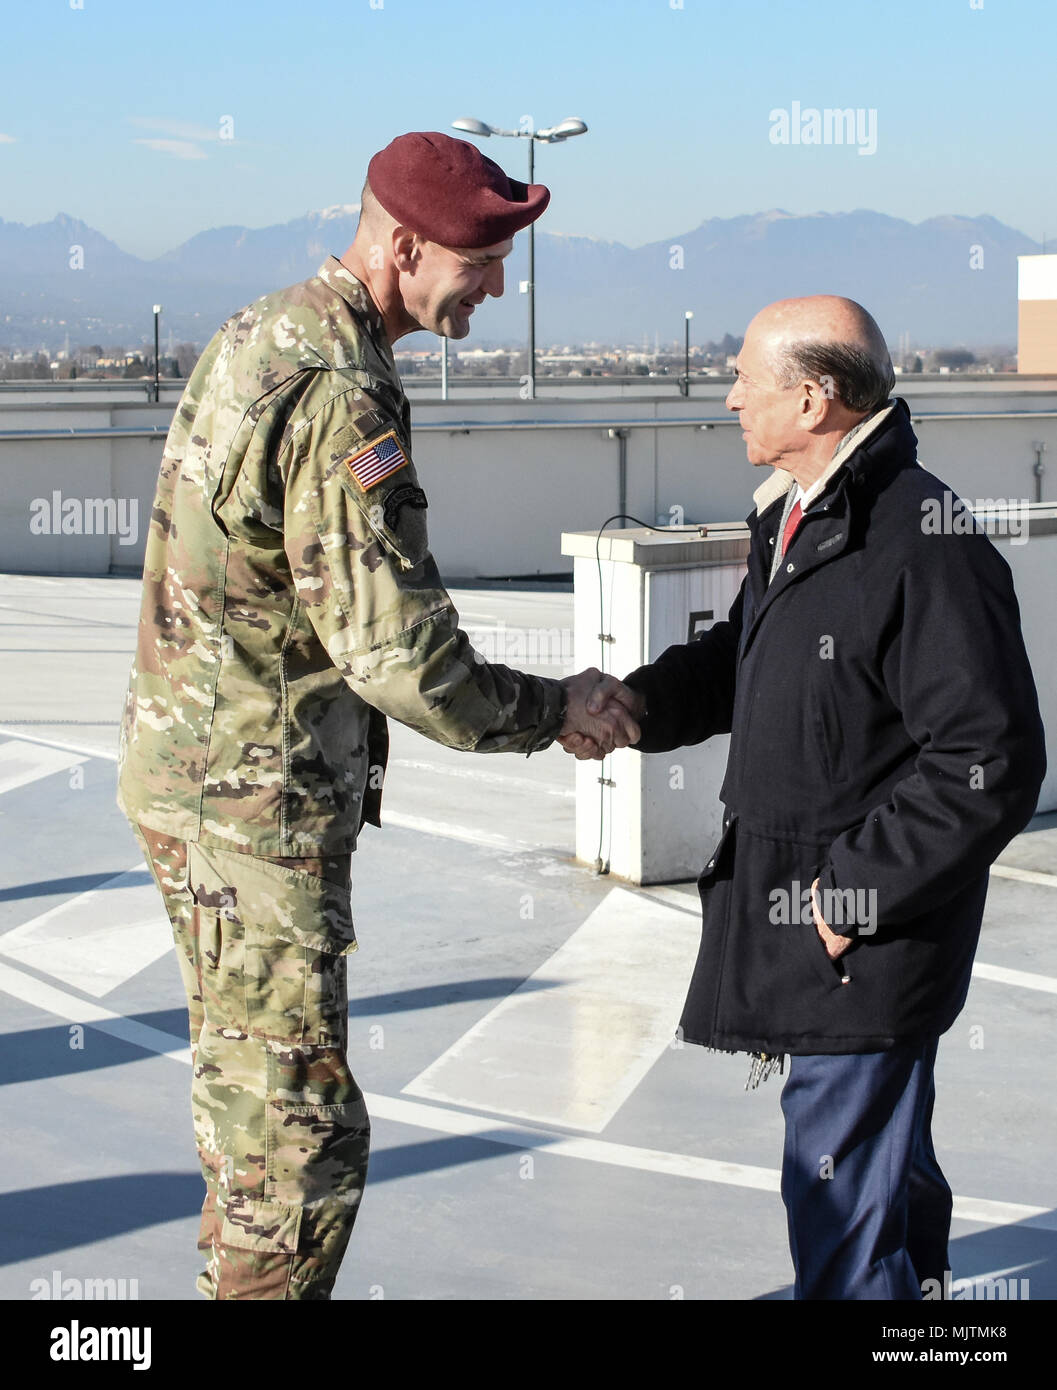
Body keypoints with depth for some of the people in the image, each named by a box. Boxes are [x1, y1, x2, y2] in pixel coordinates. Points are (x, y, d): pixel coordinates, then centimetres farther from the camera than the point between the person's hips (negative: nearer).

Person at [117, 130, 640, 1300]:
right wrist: (556, 711, -10)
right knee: (303, 1128, -4)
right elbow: (398, 655, -25)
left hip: (191, 765, 10)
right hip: (259, 797, -10)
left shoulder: (257, 336, 9)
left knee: (249, 1084, 22)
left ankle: (243, 1274, 36)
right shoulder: (341, 396, -23)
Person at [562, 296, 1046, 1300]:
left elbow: (989, 765, -23)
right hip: (789, 915, 9)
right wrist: (632, 705, 4)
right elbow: (733, 660, 23)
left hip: (868, 942, -9)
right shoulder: (790, 518, 9)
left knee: (843, 1215, -3)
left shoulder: (924, 541, -22)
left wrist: (854, 890, -20)